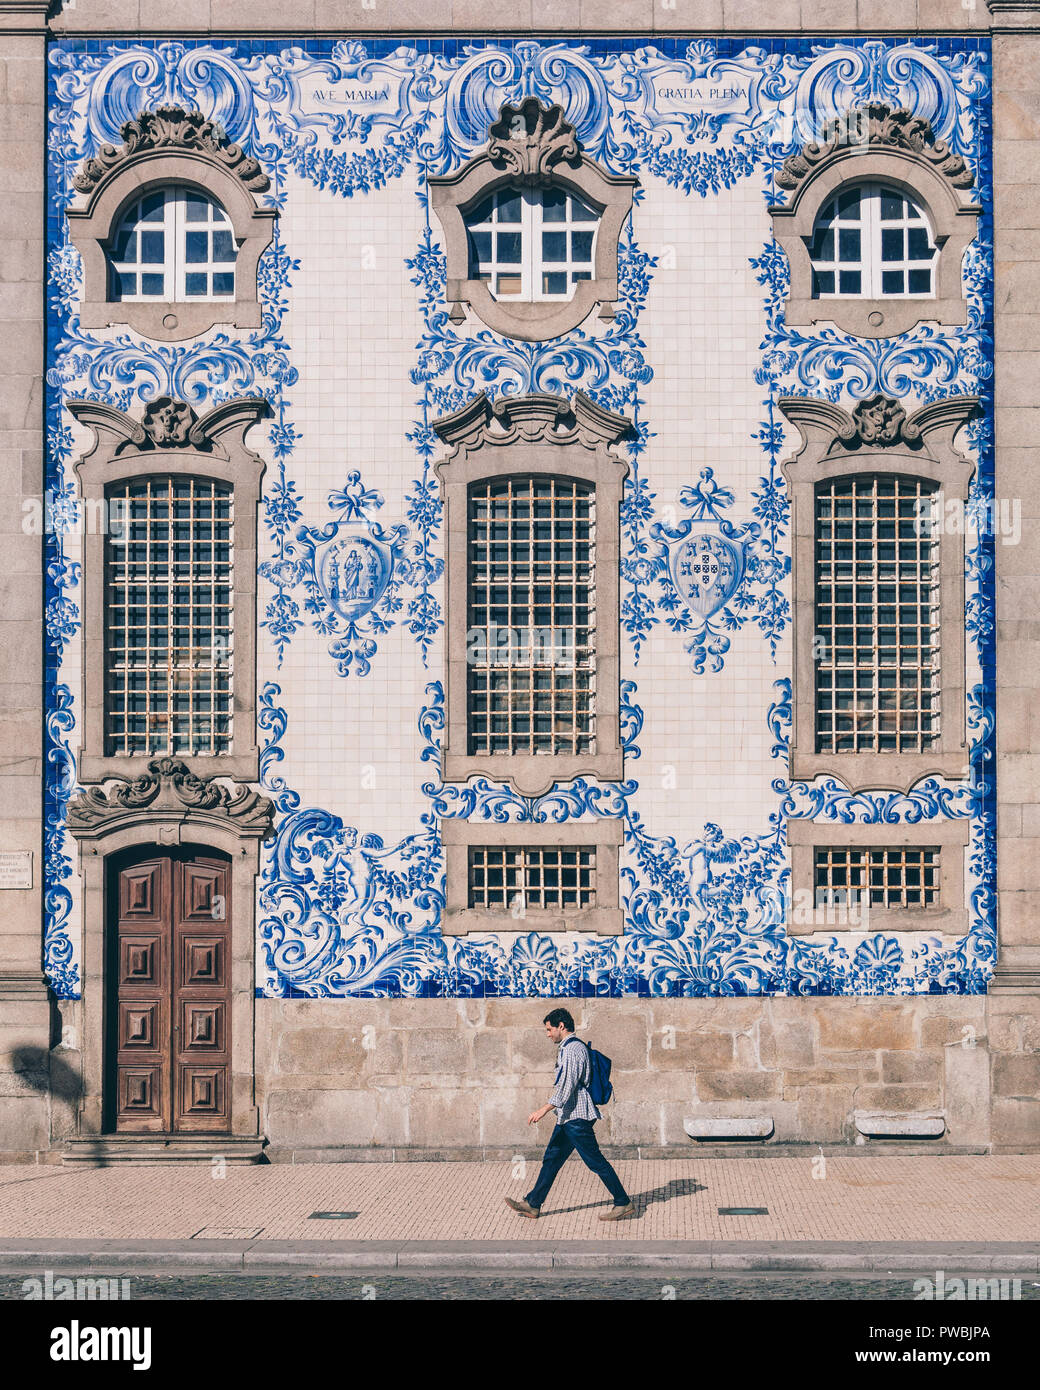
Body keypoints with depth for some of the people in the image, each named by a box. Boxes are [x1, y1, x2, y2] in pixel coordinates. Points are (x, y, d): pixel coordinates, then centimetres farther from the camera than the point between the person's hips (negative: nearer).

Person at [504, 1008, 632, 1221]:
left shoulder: (572, 1049, -16)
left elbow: (567, 1085, -23)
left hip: (576, 1116, -11)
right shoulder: (573, 1047, 16)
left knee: (595, 1161, -5)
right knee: (552, 1158, 11)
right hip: (568, 1116, 11)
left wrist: (544, 1110, -23)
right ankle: (532, 1204, 15)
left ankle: (623, 1202, 1)